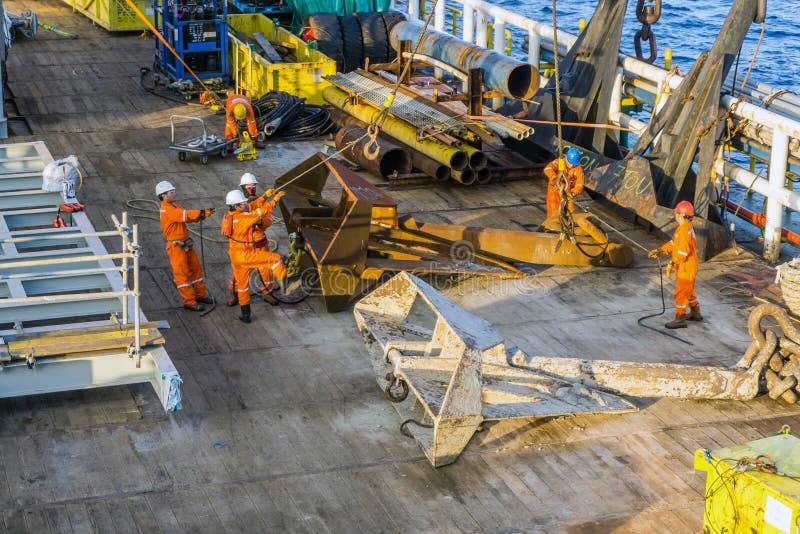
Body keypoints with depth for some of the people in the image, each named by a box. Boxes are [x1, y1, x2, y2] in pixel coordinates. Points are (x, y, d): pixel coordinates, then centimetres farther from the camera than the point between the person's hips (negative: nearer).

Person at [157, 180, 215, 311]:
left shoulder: (175, 206, 10)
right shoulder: (166, 210, -19)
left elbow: (189, 217, 3)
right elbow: (185, 215, -29)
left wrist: (201, 215, -15)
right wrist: (201, 213, -33)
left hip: (186, 244, 9)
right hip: (176, 246, -9)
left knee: (195, 268, 16)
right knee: (181, 273, 0)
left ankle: (201, 295, 29)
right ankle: (189, 302, 6)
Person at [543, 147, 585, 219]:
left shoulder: (579, 169, -16)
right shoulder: (559, 162, -23)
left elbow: (579, 185, -17)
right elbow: (548, 169, -41)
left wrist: (573, 193, -38)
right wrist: (555, 178, -60)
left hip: (567, 192, 2)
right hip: (555, 191, -2)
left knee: (570, 212, 1)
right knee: (553, 213, -6)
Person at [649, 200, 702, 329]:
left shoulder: (684, 231, -25)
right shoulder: (684, 227, 9)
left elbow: (683, 252, -29)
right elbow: (673, 243, 16)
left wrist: (672, 263, -24)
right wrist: (659, 250, 10)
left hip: (686, 268, -10)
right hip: (684, 267, 10)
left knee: (681, 293, -2)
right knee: (688, 290, 23)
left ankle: (680, 319, 5)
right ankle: (695, 313, 36)